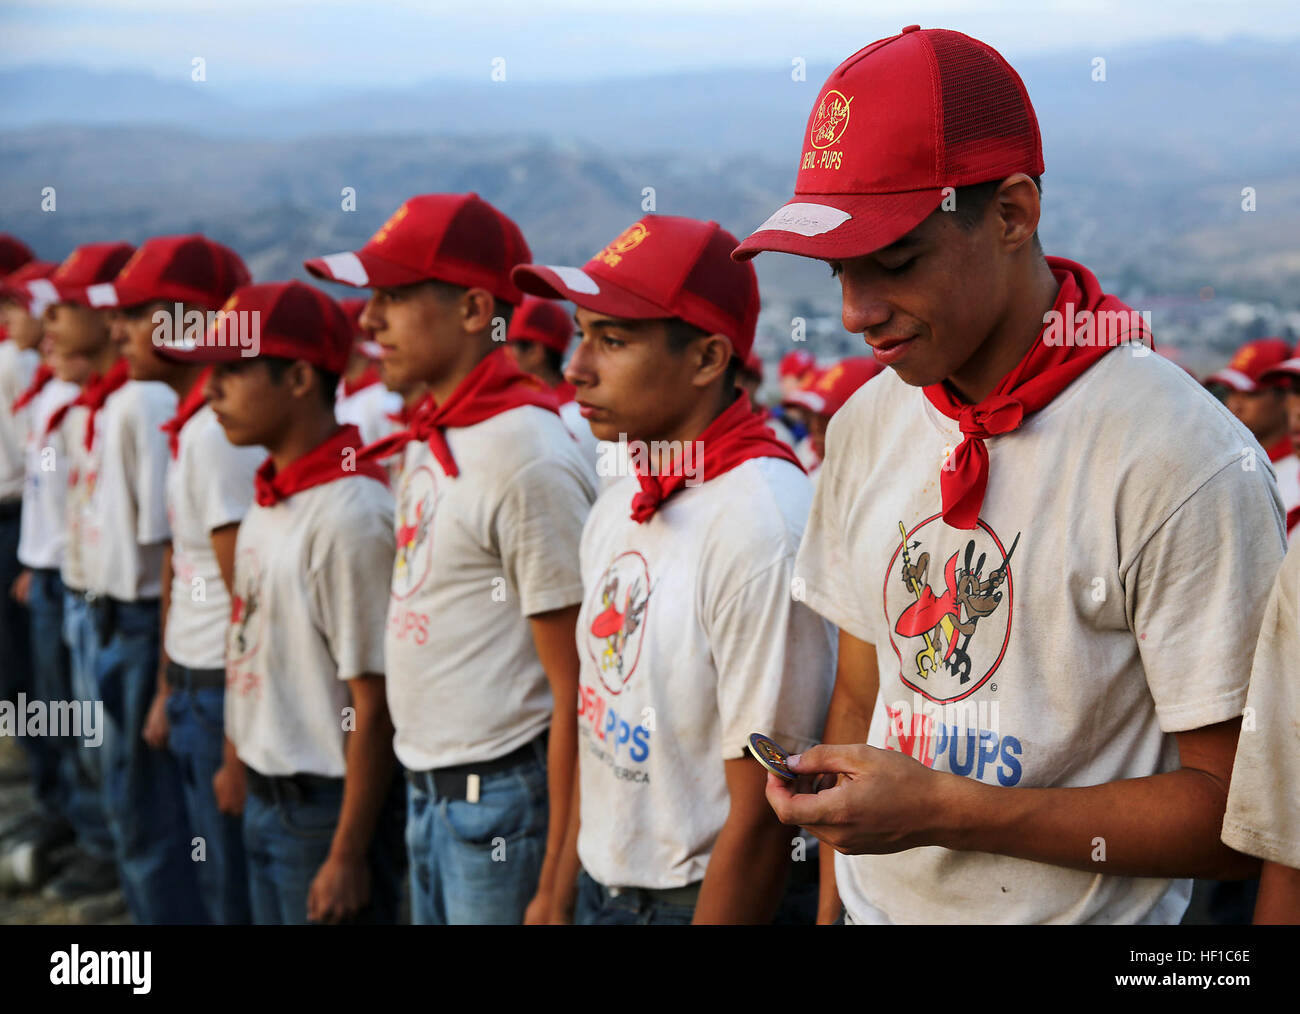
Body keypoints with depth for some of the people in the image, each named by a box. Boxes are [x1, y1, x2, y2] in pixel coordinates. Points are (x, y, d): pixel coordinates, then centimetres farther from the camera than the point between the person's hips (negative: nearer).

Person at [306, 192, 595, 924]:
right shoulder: (427, 440, 8)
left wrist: (557, 885, -18)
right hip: (428, 792, 8)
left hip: (504, 798, -8)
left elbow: (575, 693, -18)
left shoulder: (529, 458, -18)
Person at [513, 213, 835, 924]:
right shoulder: (619, 506, 3)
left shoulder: (765, 530, -23)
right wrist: (563, 899, 12)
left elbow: (762, 820, -21)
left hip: (701, 897, -7)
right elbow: (597, 724, 10)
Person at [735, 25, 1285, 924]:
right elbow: (862, 695, 8)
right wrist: (832, 903, 0)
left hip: (1079, 907, -5)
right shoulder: (865, 426, 0)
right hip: (879, 903, 5)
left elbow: (1235, 814, -19)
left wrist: (945, 810, -23)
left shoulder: (1185, 463, -21)